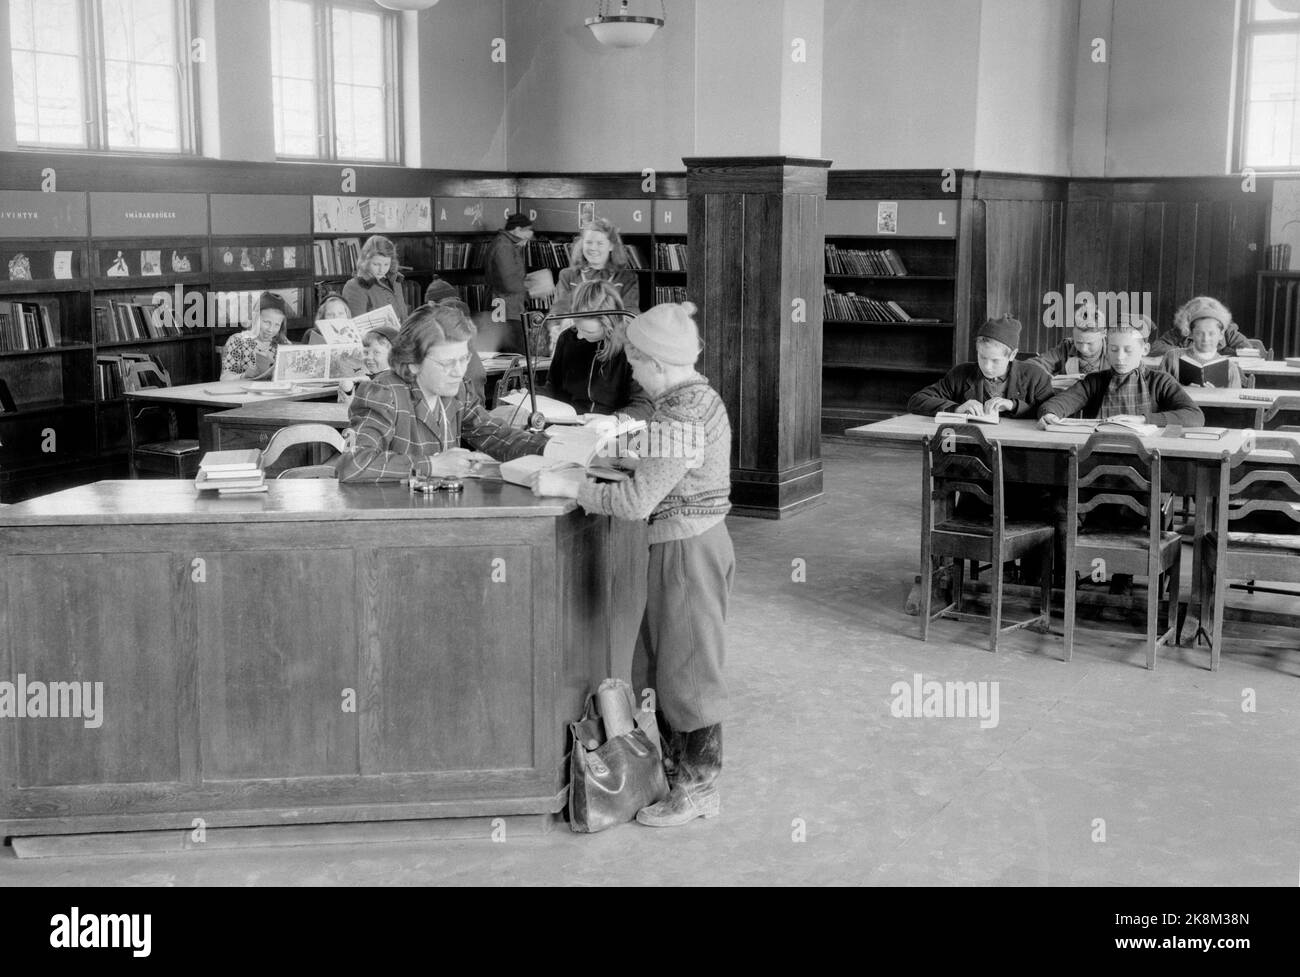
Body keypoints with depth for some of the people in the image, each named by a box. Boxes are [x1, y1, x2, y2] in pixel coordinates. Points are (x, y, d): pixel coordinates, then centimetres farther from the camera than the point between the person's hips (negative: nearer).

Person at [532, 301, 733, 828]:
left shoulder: (679, 417, -24)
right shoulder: (699, 399, 8)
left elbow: (638, 499, -25)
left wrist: (569, 486, -16)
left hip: (686, 548, -10)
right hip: (693, 544, 10)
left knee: (686, 670, 2)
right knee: (658, 663, 19)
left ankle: (698, 789, 15)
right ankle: (672, 762, 33)